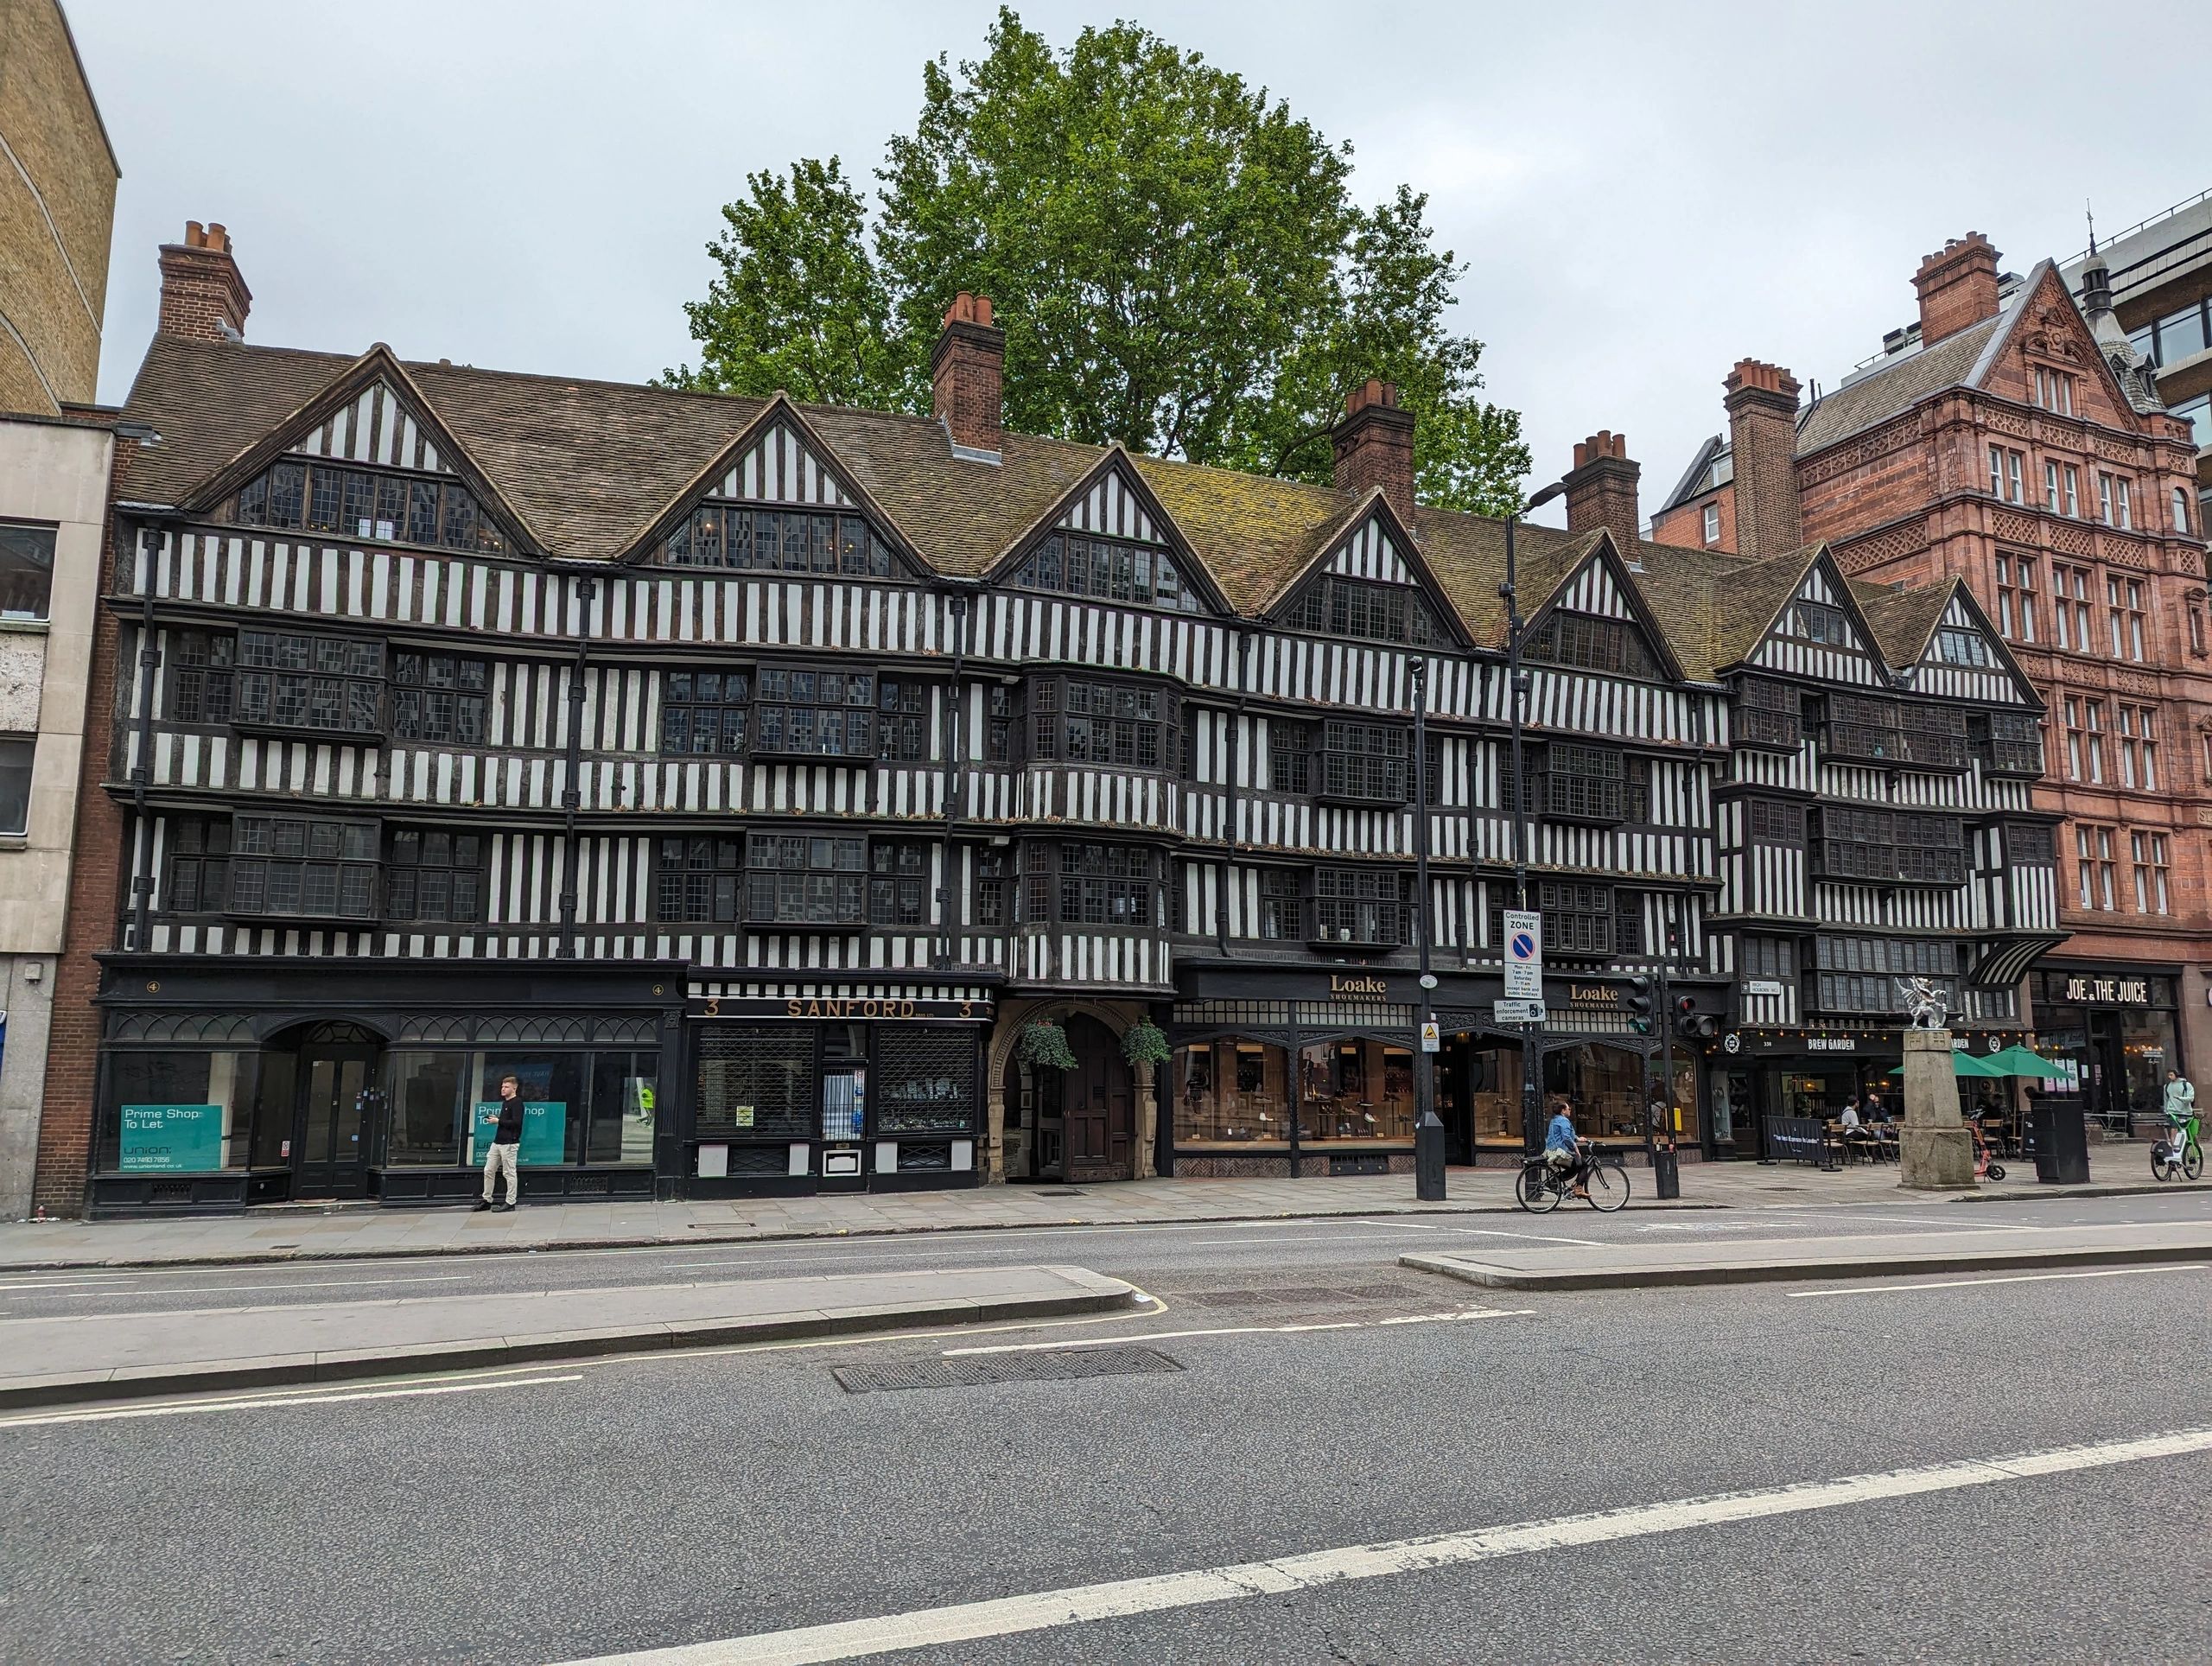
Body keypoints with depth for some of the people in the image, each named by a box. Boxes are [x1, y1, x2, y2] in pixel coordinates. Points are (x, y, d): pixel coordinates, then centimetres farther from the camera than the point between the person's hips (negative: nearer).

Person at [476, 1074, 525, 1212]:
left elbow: (516, 1122, -19)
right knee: (488, 1170, 9)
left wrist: (498, 1121, -13)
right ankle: (486, 1200, 17)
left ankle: (510, 1203, 2)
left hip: (509, 1143, -10)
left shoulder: (517, 1102, -9)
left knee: (510, 1173, -3)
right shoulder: (505, 1102, 19)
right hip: (498, 1142, 10)